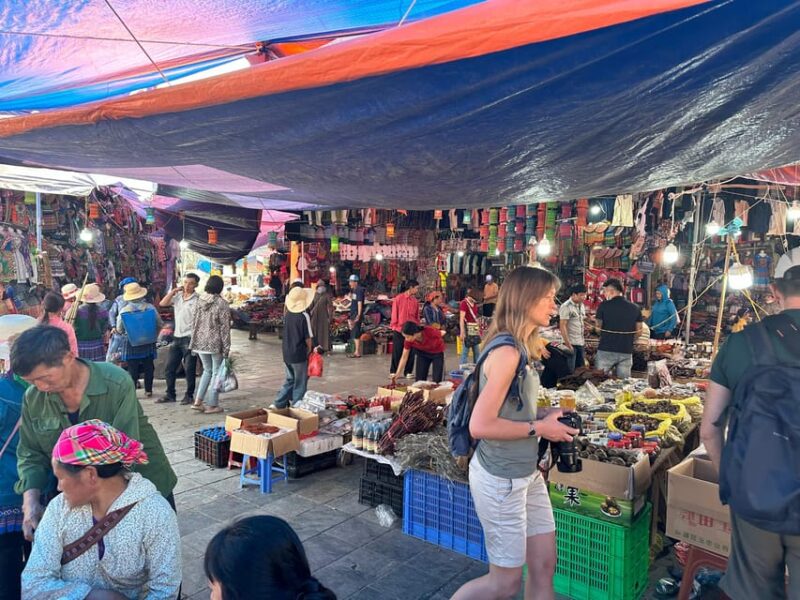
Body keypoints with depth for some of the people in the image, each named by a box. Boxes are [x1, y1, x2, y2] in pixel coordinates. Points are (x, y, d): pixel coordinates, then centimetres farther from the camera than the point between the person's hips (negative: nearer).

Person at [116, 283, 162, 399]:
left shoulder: (124, 311, -11)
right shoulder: (150, 308, -10)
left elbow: (119, 329, 1)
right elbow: (159, 325, 0)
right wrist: (154, 336, 17)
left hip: (131, 344, -1)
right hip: (149, 343, 1)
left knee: (132, 369, 5)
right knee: (148, 367, 11)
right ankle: (148, 391, 15)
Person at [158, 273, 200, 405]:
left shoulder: (197, 299, -9)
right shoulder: (177, 296, 9)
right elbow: (162, 303, 2)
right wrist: (173, 291, -4)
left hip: (189, 338, -6)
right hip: (177, 337, 6)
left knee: (189, 369, 1)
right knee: (170, 367, 11)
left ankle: (189, 395, 13)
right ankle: (170, 394, 23)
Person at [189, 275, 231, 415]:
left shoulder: (200, 301, 5)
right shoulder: (222, 304, -12)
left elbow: (194, 323, 10)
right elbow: (224, 328, -12)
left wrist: (194, 343, 18)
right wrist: (226, 348, -7)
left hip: (200, 343, 6)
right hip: (215, 344, -6)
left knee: (207, 370, 21)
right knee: (216, 373, 6)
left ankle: (198, 401, 17)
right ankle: (212, 405, 11)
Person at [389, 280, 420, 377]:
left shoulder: (415, 301, 6)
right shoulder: (398, 298, -5)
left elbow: (417, 316, 12)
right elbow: (394, 314, -2)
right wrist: (394, 326, -2)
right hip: (399, 329, -4)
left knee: (410, 352, 5)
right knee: (397, 352, 4)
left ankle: (408, 371, 16)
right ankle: (393, 371, 14)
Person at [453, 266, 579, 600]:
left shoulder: (520, 347, 5)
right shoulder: (506, 352, -23)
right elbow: (480, 425, -27)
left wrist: (545, 415, 1)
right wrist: (539, 428, -18)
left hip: (527, 473, 9)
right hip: (501, 479, -9)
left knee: (544, 566, 18)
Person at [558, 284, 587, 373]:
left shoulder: (582, 305, 10)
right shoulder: (566, 306, -13)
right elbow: (562, 326, -16)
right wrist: (568, 344, -19)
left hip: (580, 342, 8)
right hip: (571, 343, -8)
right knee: (570, 371, -2)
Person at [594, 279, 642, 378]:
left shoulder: (604, 305, -6)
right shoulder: (635, 308, 4)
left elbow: (598, 328, 1)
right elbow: (638, 332, 8)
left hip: (606, 350, -3)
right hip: (626, 352, 3)